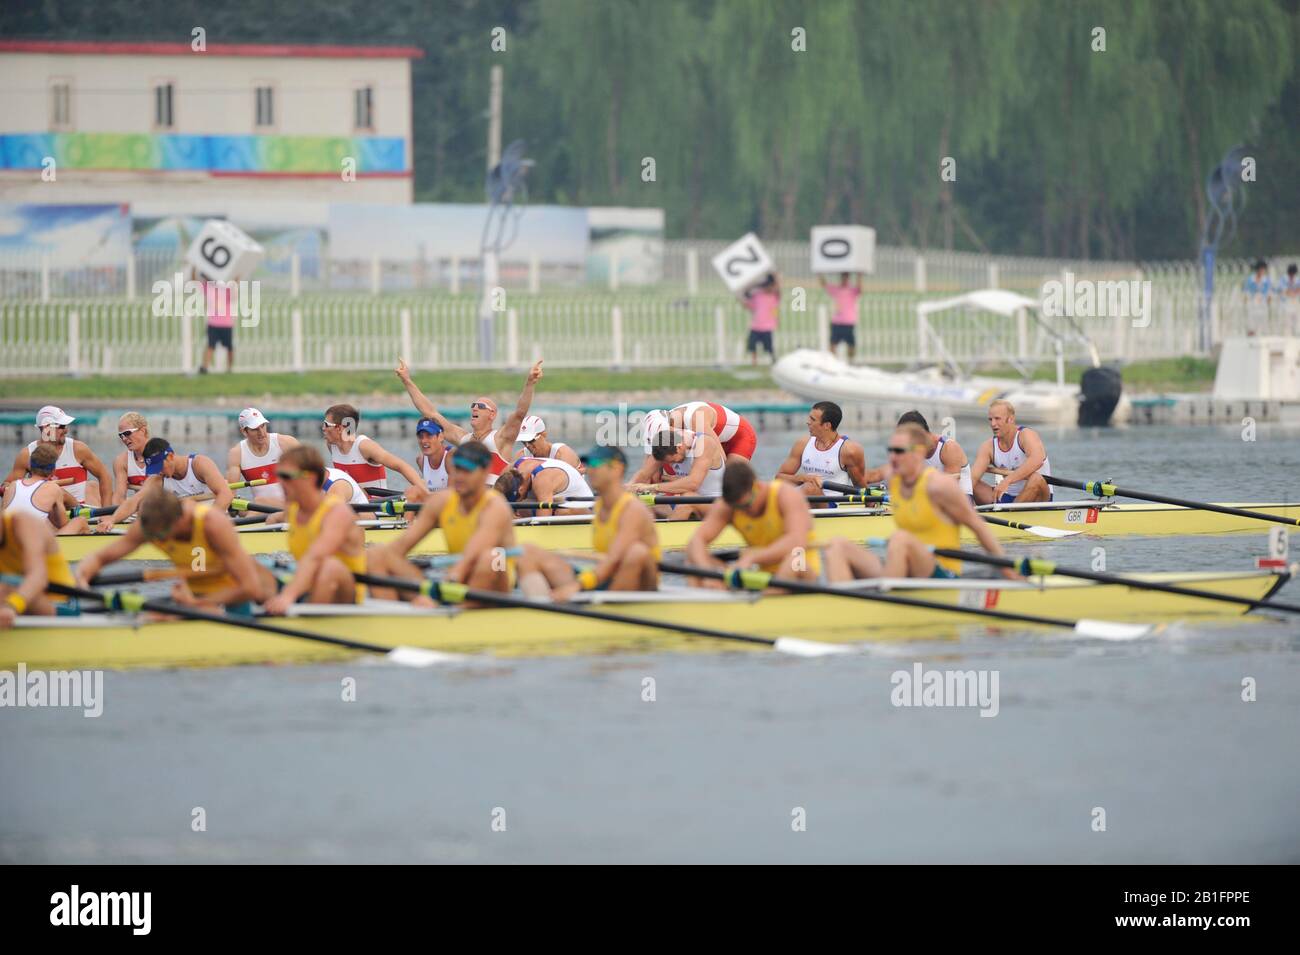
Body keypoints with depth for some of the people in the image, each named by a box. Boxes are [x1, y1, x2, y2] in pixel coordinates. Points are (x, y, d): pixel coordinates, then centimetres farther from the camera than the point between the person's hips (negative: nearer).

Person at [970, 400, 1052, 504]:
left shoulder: (1026, 435, -14)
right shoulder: (988, 447, 1)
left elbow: (1037, 460, -36)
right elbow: (973, 477, -10)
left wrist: (1007, 480, -44)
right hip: (1007, 497, 5)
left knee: (1036, 478, -36)